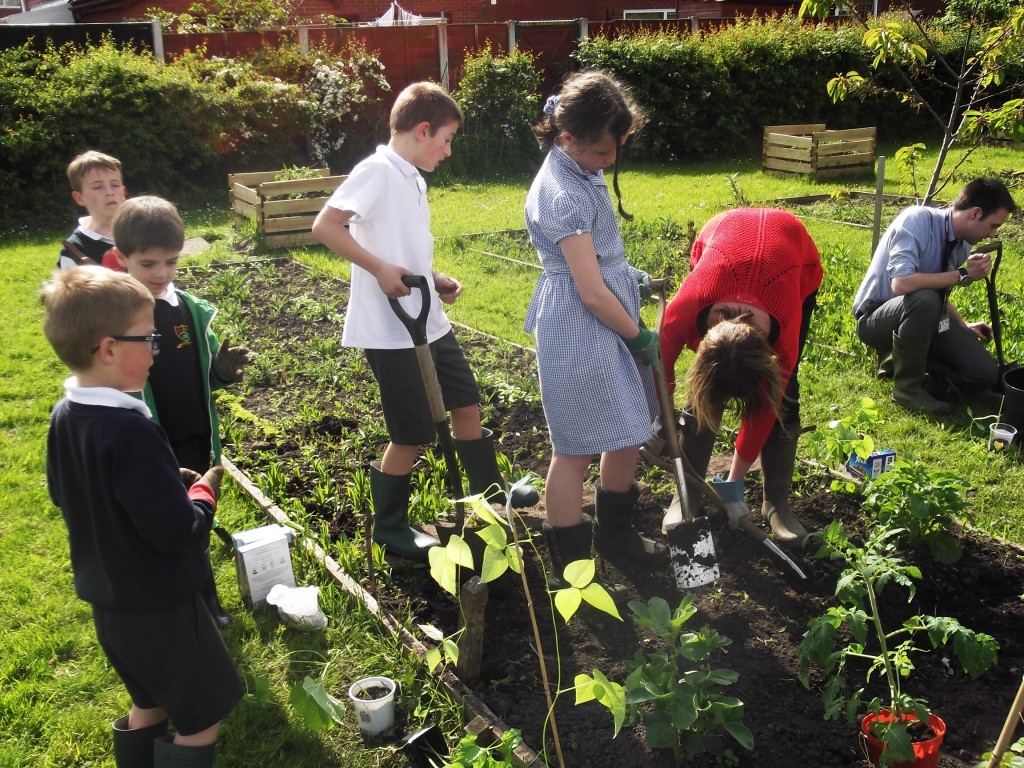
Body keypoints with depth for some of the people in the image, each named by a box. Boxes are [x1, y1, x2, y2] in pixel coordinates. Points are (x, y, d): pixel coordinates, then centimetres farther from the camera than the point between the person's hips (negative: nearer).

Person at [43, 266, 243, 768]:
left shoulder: (64, 416, -4)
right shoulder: (130, 430, -31)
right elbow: (176, 530, -29)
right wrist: (205, 488, -10)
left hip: (107, 599, 9)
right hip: (159, 605, -9)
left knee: (150, 704, 27)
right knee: (202, 718, 10)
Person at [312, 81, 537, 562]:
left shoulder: (412, 179, 13)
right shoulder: (377, 171, -15)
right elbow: (324, 226, -23)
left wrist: (437, 281, 5)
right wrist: (381, 269, -26)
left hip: (429, 322, 9)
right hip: (390, 332, -9)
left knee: (466, 404, 18)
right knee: (413, 435, 1)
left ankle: (489, 492, 39)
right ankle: (389, 527, 21)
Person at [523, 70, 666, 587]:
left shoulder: (581, 168, 6)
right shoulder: (563, 195, -23)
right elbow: (592, 293, -21)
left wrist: (626, 278, 17)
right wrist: (638, 335, -9)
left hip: (610, 316, 10)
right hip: (579, 328, -9)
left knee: (630, 431, 18)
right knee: (575, 449, 2)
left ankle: (615, 533, 39)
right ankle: (569, 570, 18)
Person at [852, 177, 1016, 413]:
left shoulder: (963, 246, 0)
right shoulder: (918, 220, -22)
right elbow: (901, 284, -36)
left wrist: (963, 326, 10)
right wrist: (963, 275, -28)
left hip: (922, 315, 7)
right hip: (876, 318, -7)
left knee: (985, 374, -8)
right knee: (924, 300, -39)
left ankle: (904, 356, 11)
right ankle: (907, 386, -19)